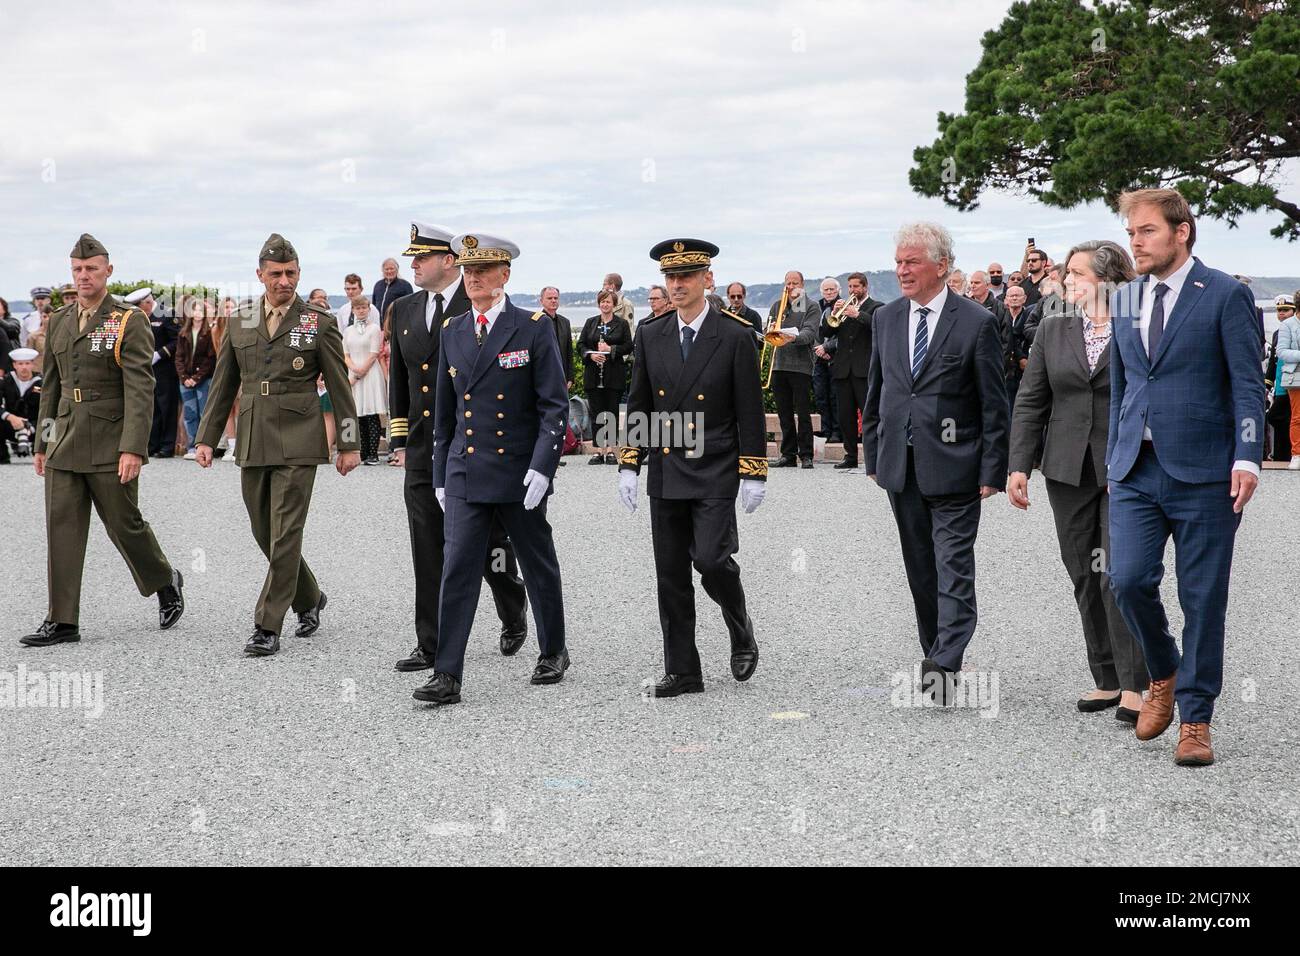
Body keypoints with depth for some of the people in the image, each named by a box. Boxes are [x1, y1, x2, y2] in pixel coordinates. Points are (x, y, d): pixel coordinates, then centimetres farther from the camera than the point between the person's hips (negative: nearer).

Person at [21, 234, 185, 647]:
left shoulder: (129, 322, -7)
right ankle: (62, 621, 3)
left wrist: (133, 449, -22)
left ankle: (166, 583, 30)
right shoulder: (59, 322, 12)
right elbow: (50, 386, 19)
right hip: (65, 443, 5)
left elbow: (140, 390, -14)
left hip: (110, 446, -5)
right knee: (62, 528, 1)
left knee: (124, 524, 4)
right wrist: (42, 443, 17)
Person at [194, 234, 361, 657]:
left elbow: (340, 387, 1)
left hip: (297, 445, -4)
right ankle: (309, 599, 33)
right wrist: (206, 438, 9)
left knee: (284, 536, -7)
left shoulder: (319, 323, -1)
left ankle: (267, 629, -4)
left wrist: (348, 444, -2)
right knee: (266, 535, 11)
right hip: (252, 444, 5)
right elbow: (223, 385, 13)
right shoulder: (239, 322, 9)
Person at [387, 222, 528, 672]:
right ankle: (432, 646, 9)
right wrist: (401, 441, 16)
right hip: (423, 453, 5)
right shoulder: (403, 311, 12)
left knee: (489, 544, 5)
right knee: (429, 555, 3)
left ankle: (514, 618, 31)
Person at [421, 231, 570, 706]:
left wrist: (542, 467, -18)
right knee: (457, 570, -6)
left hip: (519, 473, -3)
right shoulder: (452, 331, 8)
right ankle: (447, 676, -7)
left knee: (539, 567, 12)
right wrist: (441, 475, 14)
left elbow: (554, 406, -9)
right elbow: (445, 411, 15)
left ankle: (553, 652, 32)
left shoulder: (534, 329, -6)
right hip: (464, 473, 3)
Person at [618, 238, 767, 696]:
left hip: (715, 474, -4)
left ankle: (741, 632, 15)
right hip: (665, 474, 4)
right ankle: (682, 671, 13)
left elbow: (750, 412, -4)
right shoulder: (650, 335, 6)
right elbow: (638, 405, 11)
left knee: (712, 559, -15)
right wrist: (629, 464, 3)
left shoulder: (735, 336, -5)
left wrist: (753, 474, -8)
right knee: (670, 576, 5)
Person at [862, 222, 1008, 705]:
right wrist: (873, 455, 13)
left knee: (953, 569, -8)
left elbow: (994, 405, -6)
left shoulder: (976, 322, -7)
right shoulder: (886, 318, 8)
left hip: (953, 466, -5)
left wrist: (991, 470, -9)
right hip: (901, 466, 6)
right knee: (920, 569, 12)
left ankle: (947, 665, -12)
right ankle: (936, 655, 22)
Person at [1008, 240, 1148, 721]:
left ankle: (1134, 686, -4)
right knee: (1085, 578, 8)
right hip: (1068, 472, 5)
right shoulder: (1053, 330, 9)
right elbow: (1030, 401, 9)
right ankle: (1107, 679, 17)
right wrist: (1019, 465, 2)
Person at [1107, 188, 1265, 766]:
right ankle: (1162, 676, 20)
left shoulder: (1225, 296, -4)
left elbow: (1247, 385, -7)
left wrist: (1247, 458, -16)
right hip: (1136, 472, 4)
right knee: (1129, 581, -8)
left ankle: (1195, 719, 12)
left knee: (1203, 598, 1)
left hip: (1202, 471, -4)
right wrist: (1115, 457, 16)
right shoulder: (1125, 300, 12)